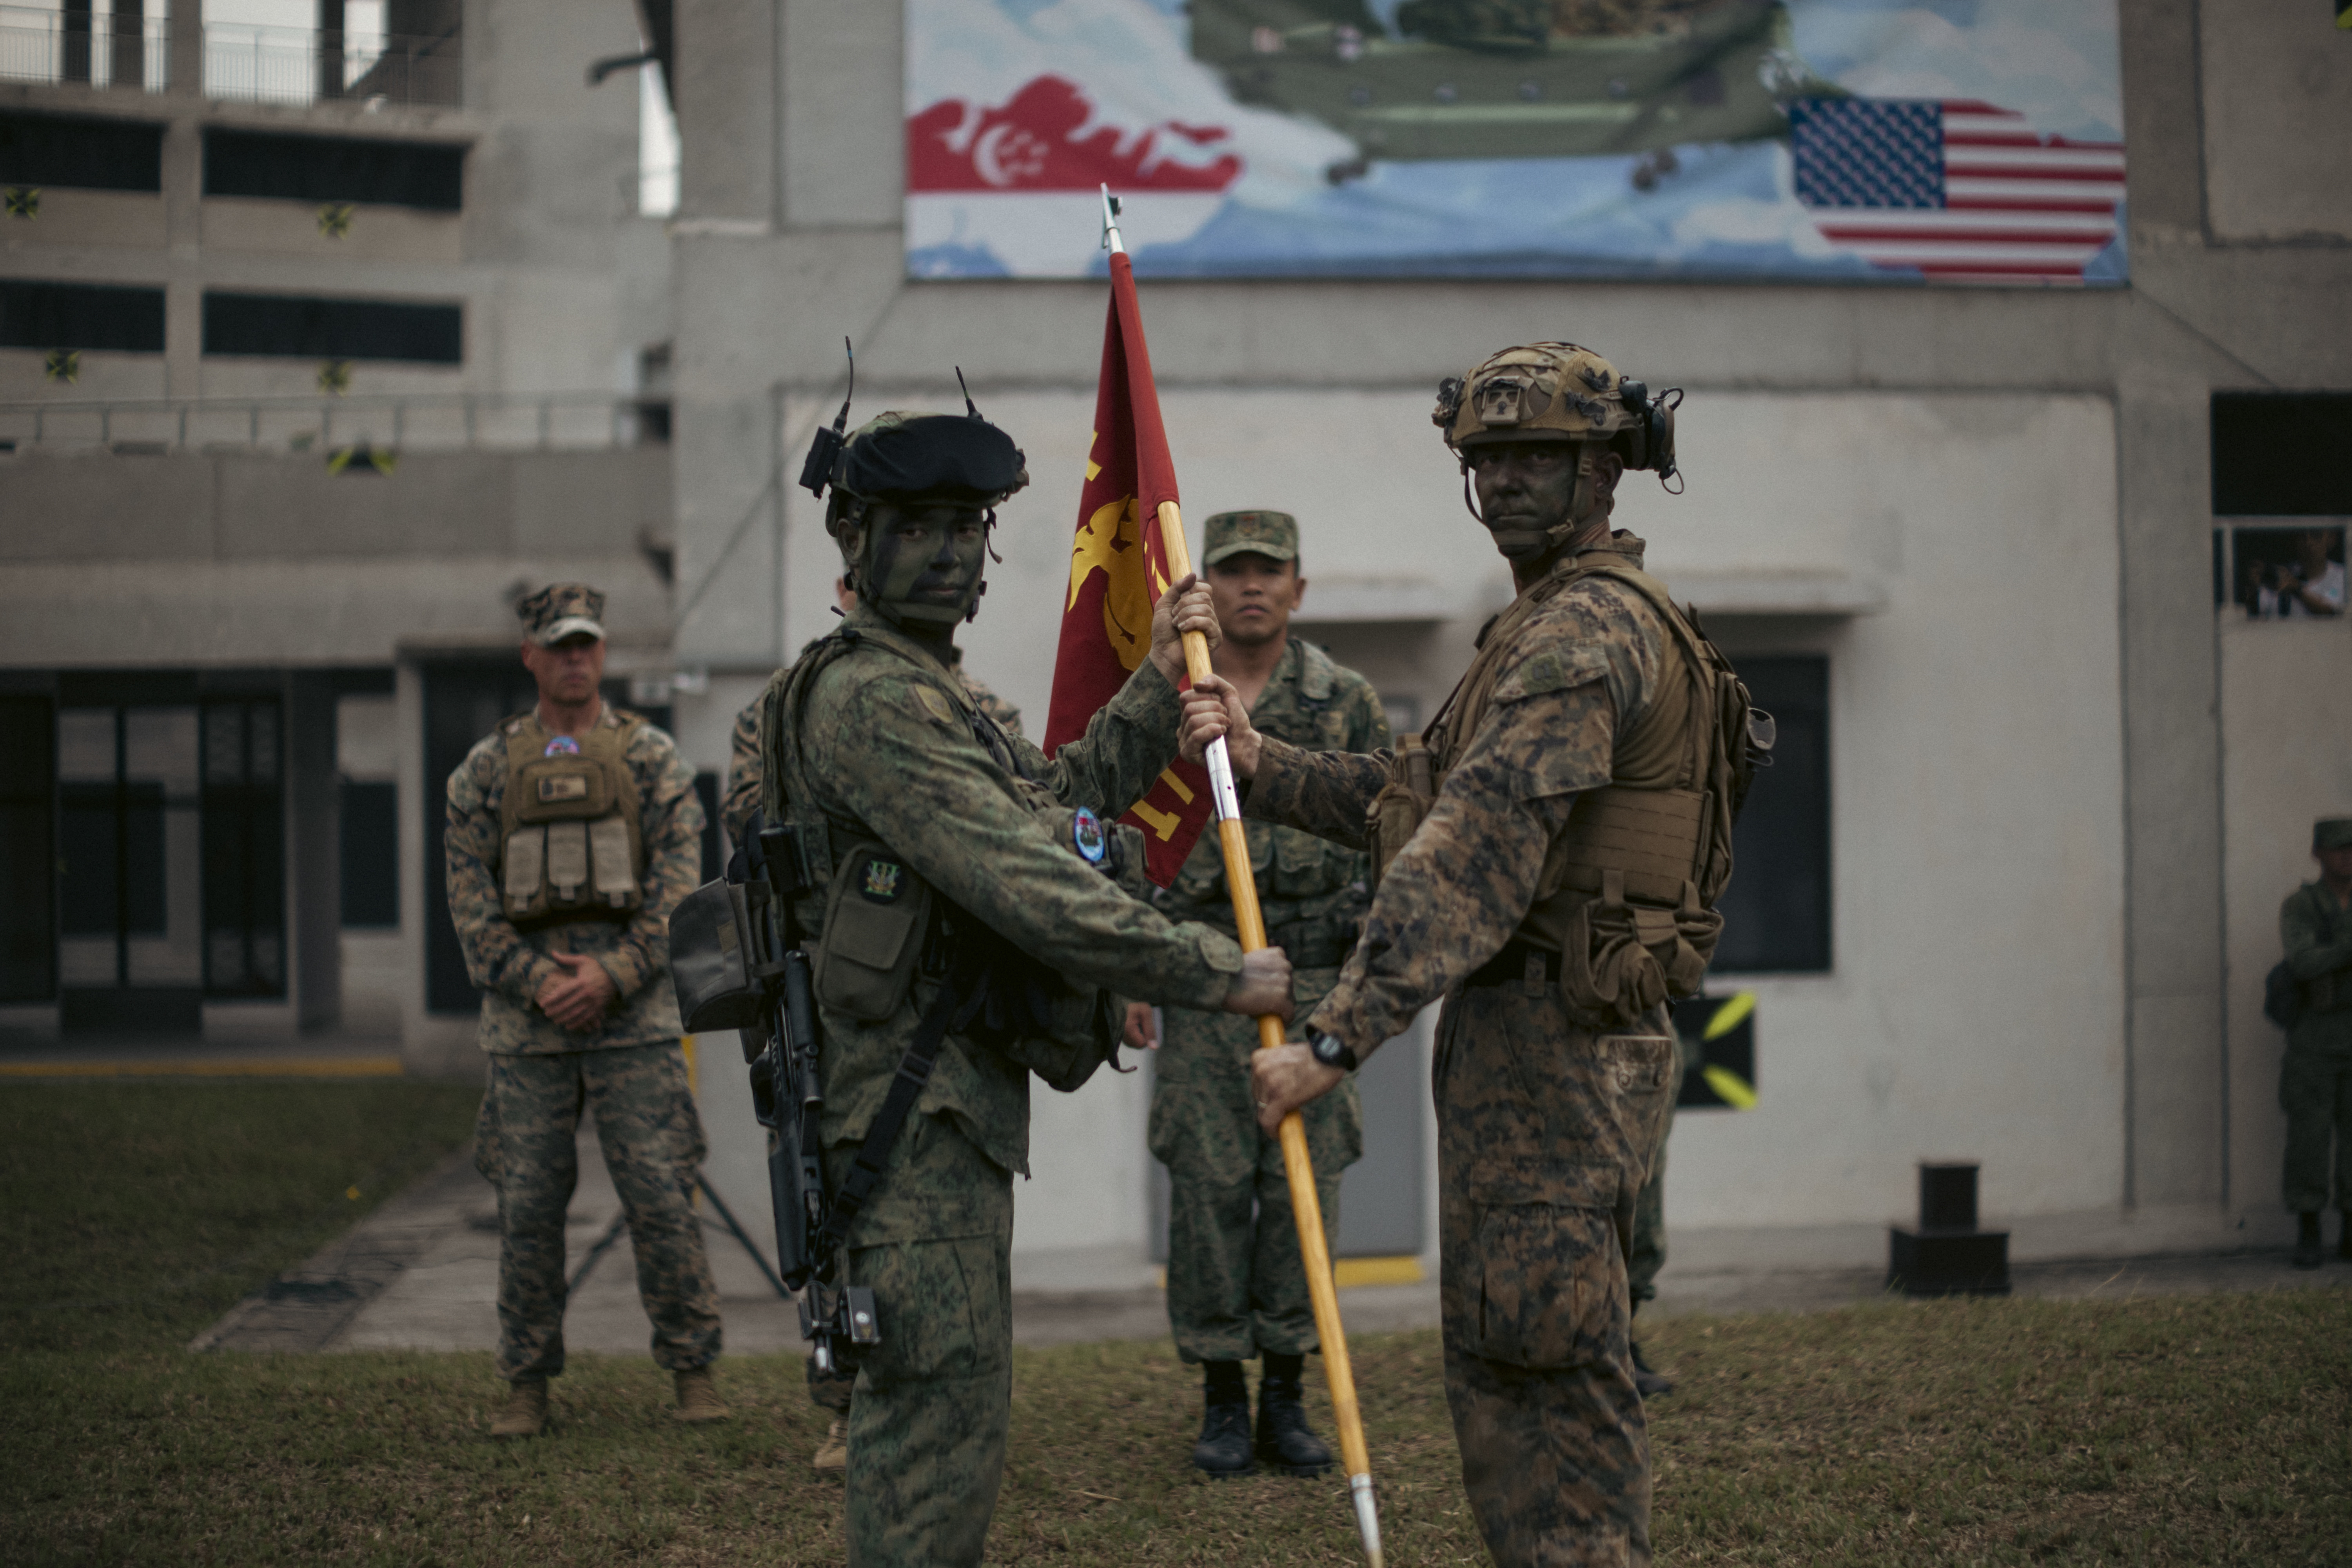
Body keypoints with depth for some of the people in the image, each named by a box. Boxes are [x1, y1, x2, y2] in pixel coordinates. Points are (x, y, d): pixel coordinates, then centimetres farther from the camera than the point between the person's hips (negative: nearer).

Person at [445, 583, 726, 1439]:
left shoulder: (652, 758, 5)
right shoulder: (486, 769, 9)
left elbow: (677, 885, -2)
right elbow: (470, 896, 3)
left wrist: (613, 975, -13)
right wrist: (536, 981, -10)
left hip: (633, 1015, -1)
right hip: (525, 1023, 2)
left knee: (661, 1196, -3)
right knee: (527, 1207, 4)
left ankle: (693, 1371, 7)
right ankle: (527, 1385, 14)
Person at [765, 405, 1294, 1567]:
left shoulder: (923, 687, 20)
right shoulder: (872, 696, -16)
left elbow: (1055, 804, 22)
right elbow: (1022, 881, -24)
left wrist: (1156, 688, 12)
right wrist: (1216, 974, -23)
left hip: (955, 1091, 11)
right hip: (916, 1099, -11)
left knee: (922, 1399, 18)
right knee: (943, 1408, -10)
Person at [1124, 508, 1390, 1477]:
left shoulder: (1348, 704, 6)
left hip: (1315, 980, 0)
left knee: (1305, 1185, 2)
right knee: (1206, 1186, 0)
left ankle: (1286, 1397, 12)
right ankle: (1221, 1400, 10)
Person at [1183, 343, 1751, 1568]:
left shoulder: (1585, 631, -16)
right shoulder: (1556, 625, 20)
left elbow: (1475, 855, -25)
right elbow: (1414, 797, 21)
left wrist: (1336, 1039, -28)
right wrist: (1261, 766, 6)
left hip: (1549, 1043, -11)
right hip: (1539, 1047, 11)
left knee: (1543, 1370, -8)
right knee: (1499, 1367, 15)